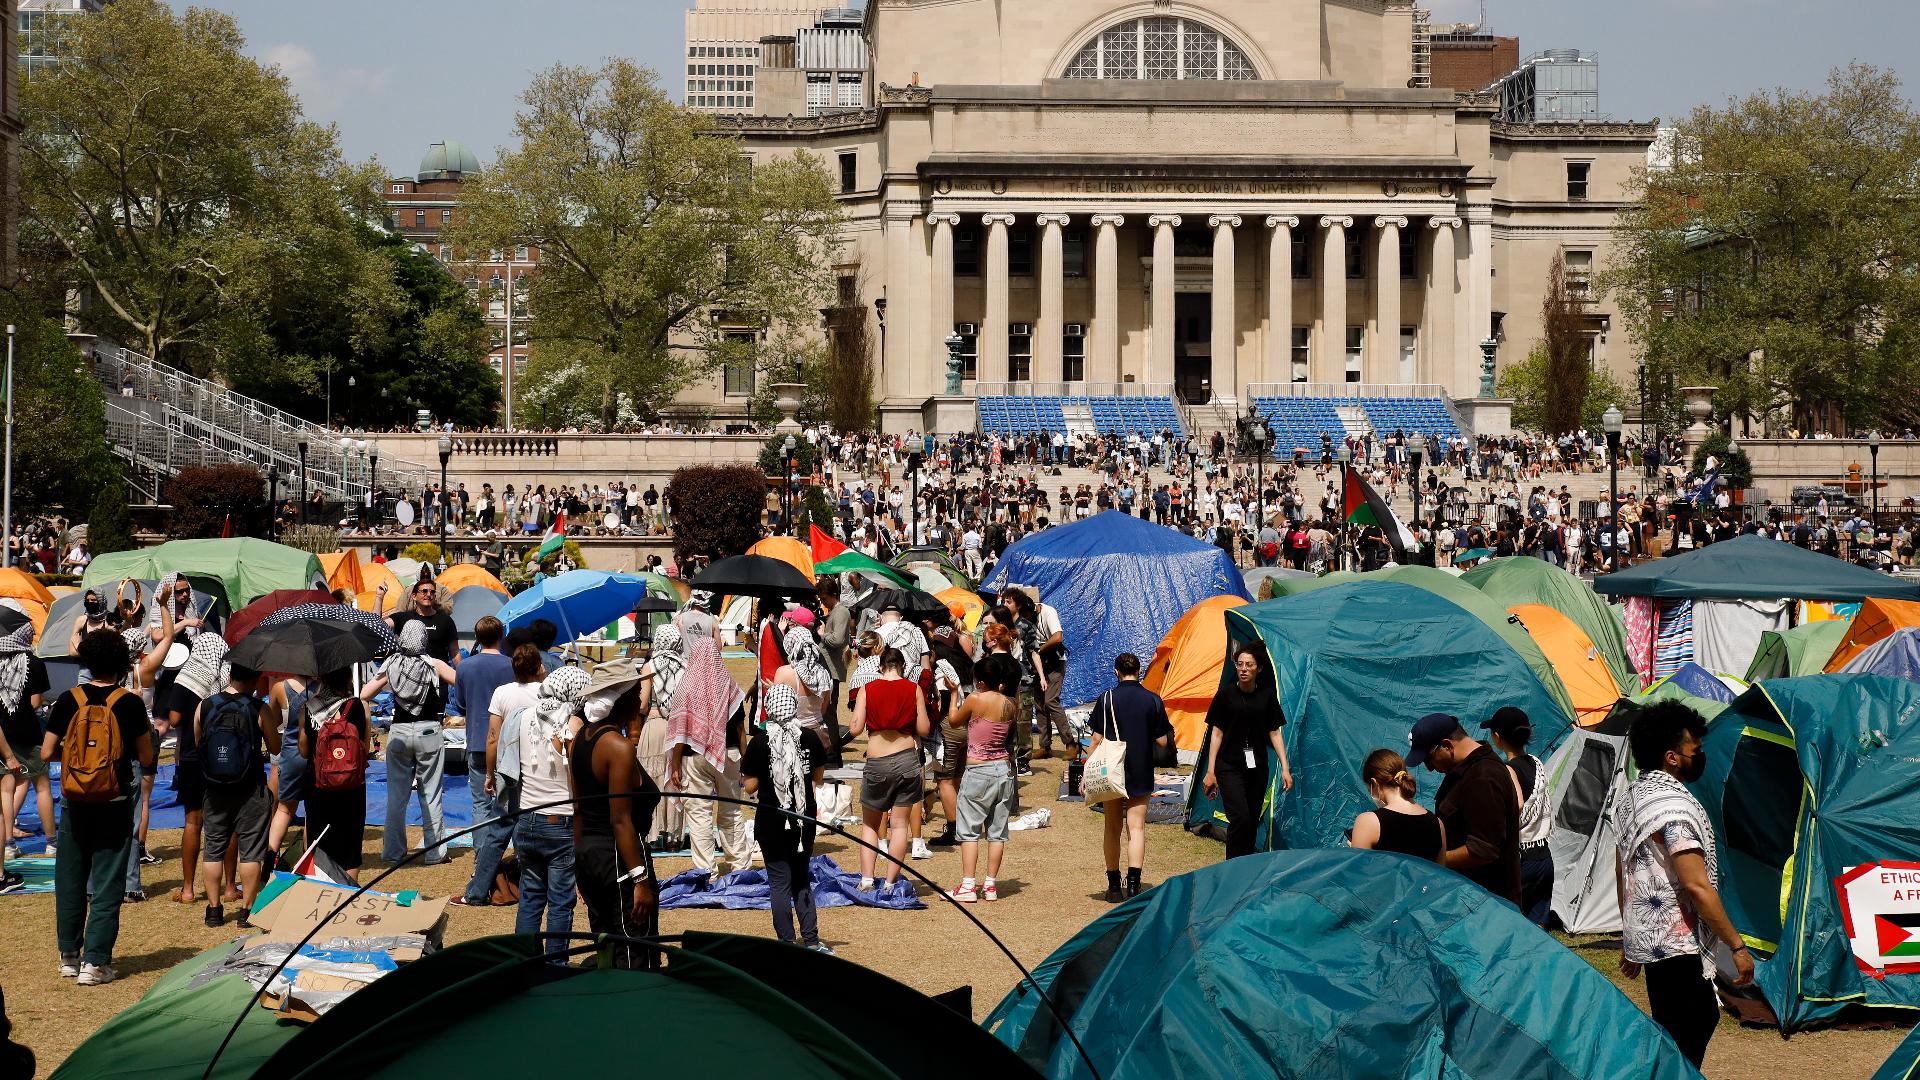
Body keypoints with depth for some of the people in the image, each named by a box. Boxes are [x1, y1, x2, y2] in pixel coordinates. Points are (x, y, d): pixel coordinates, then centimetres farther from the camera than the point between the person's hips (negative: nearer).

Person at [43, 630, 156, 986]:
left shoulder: (68, 700, -3)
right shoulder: (130, 703, -8)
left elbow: (47, 753, -1)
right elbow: (146, 759, -4)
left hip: (74, 803, 2)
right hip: (114, 805, -2)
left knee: (70, 879, 15)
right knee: (107, 885, 3)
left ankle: (69, 956, 22)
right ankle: (95, 962, -1)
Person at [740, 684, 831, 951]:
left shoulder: (760, 742, -13)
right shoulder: (810, 737, -5)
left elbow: (750, 787, -10)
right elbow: (819, 776, 7)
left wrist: (745, 775, 10)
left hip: (772, 822, -3)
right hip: (804, 819, 3)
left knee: (780, 883, 4)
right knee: (802, 879, 16)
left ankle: (787, 943, 3)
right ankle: (811, 941, 12)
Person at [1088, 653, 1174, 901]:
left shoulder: (1106, 699, -5)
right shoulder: (1153, 701, -2)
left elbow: (1097, 741, -5)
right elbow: (1163, 741, 1)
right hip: (1141, 775, 0)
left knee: (1112, 829, 11)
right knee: (1136, 827, 1)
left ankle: (1114, 886, 15)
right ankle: (1134, 883, -14)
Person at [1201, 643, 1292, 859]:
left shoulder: (1266, 696, 4)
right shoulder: (1226, 694, -2)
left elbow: (1275, 734, 9)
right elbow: (1217, 733, 1)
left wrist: (1285, 768, 2)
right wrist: (1211, 771, 0)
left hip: (1257, 768, 3)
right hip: (1229, 766, -3)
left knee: (1252, 822, 6)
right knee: (1240, 817, -17)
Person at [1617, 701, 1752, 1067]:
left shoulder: (1632, 796, 11)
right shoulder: (1674, 806, -19)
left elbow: (1622, 871, 19)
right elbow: (1697, 886, -24)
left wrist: (1629, 939, 26)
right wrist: (1737, 946, -18)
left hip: (1644, 937, 10)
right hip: (1677, 944, -10)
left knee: (1702, 1017, 19)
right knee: (1681, 1049, -6)